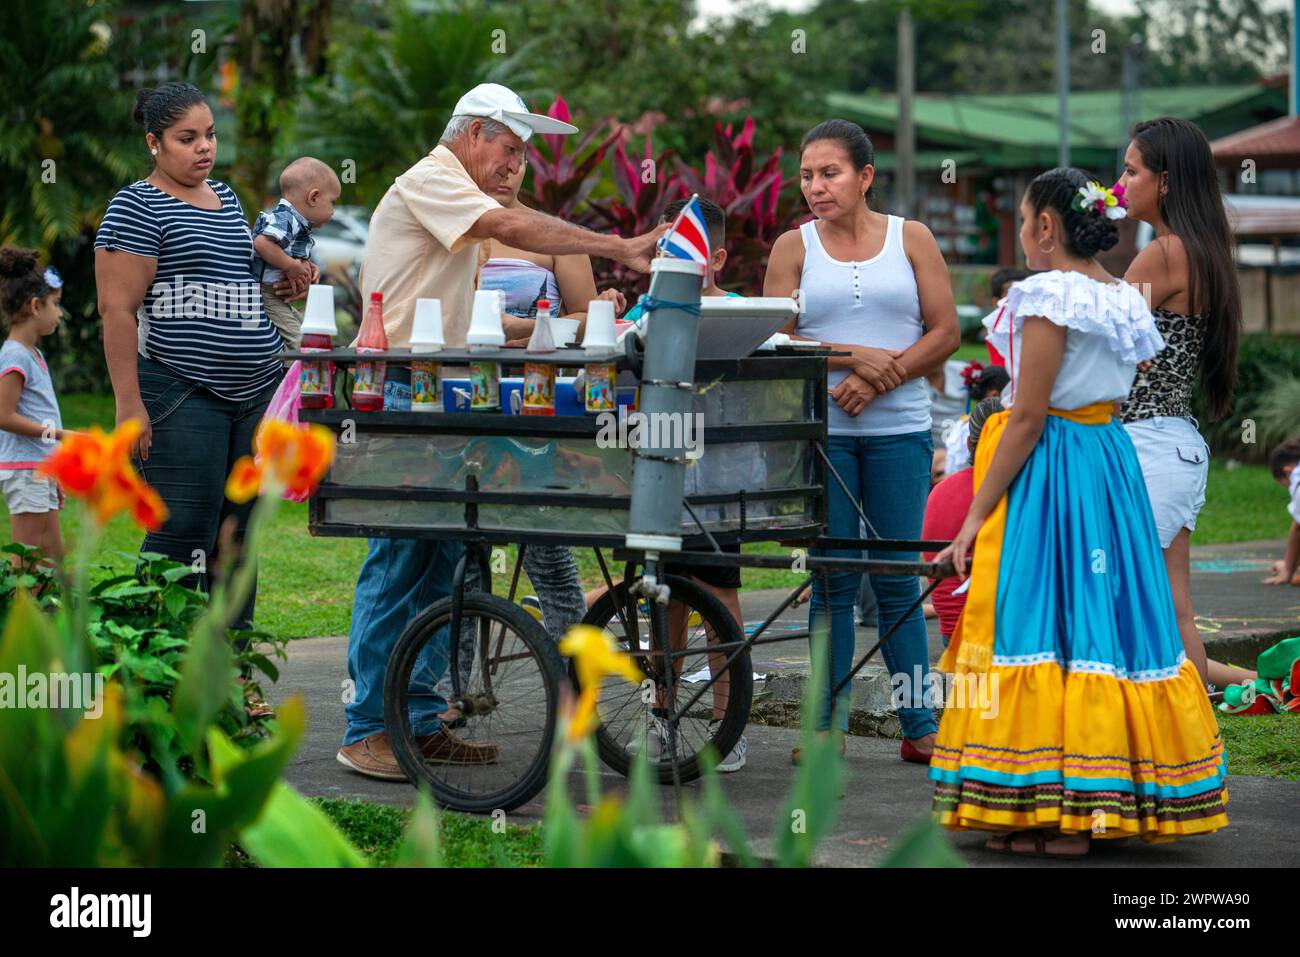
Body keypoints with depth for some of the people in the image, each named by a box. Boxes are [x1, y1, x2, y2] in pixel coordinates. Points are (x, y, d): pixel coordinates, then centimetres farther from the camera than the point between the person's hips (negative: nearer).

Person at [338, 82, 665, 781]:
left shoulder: (452, 196, 26)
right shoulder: (430, 181, -8)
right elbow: (512, 227, -24)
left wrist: (541, 329, 18)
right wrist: (619, 248, -26)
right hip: (399, 398, -10)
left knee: (442, 560, 8)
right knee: (397, 563, -9)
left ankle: (420, 723, 13)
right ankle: (367, 731, -6)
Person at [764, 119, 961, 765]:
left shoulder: (911, 239, 6)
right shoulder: (793, 247, 7)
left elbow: (945, 332, 1)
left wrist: (877, 381, -11)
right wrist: (855, 357, -13)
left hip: (898, 429, 0)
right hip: (820, 429, 0)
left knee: (896, 580, 2)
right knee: (832, 580, 2)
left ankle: (920, 726, 6)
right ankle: (829, 724, 9)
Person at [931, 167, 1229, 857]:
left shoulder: (1050, 296, -14)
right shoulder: (1126, 300, 11)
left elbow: (1029, 415, -18)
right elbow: (1117, 389, 13)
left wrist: (977, 515, -15)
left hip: (1047, 464, -9)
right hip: (1111, 458, 9)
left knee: (1040, 618, -5)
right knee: (1098, 615, 9)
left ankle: (1057, 816, -5)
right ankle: (1099, 805, 13)